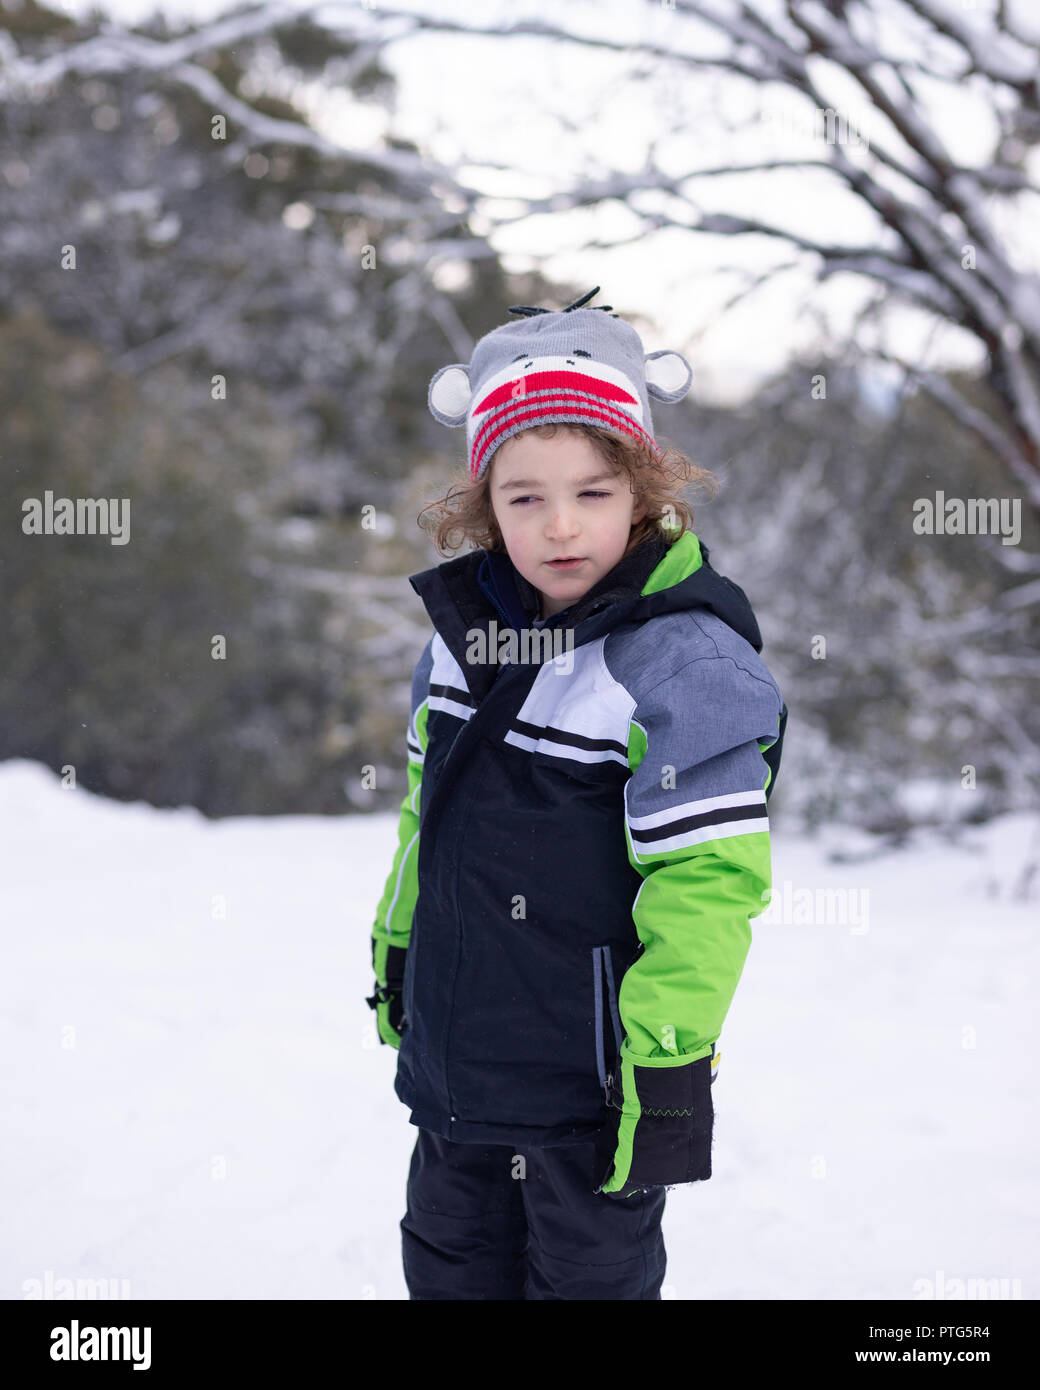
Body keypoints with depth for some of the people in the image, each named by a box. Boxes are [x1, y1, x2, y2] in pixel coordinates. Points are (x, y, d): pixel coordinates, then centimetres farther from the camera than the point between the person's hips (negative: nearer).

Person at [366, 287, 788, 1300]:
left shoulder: (686, 662, -19)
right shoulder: (462, 629, 2)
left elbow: (705, 884, -20)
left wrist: (667, 1066, -20)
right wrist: (397, 957, 21)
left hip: (589, 1090, -6)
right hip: (453, 1058, 7)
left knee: (589, 1273, 11)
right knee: (448, 1268, 21)